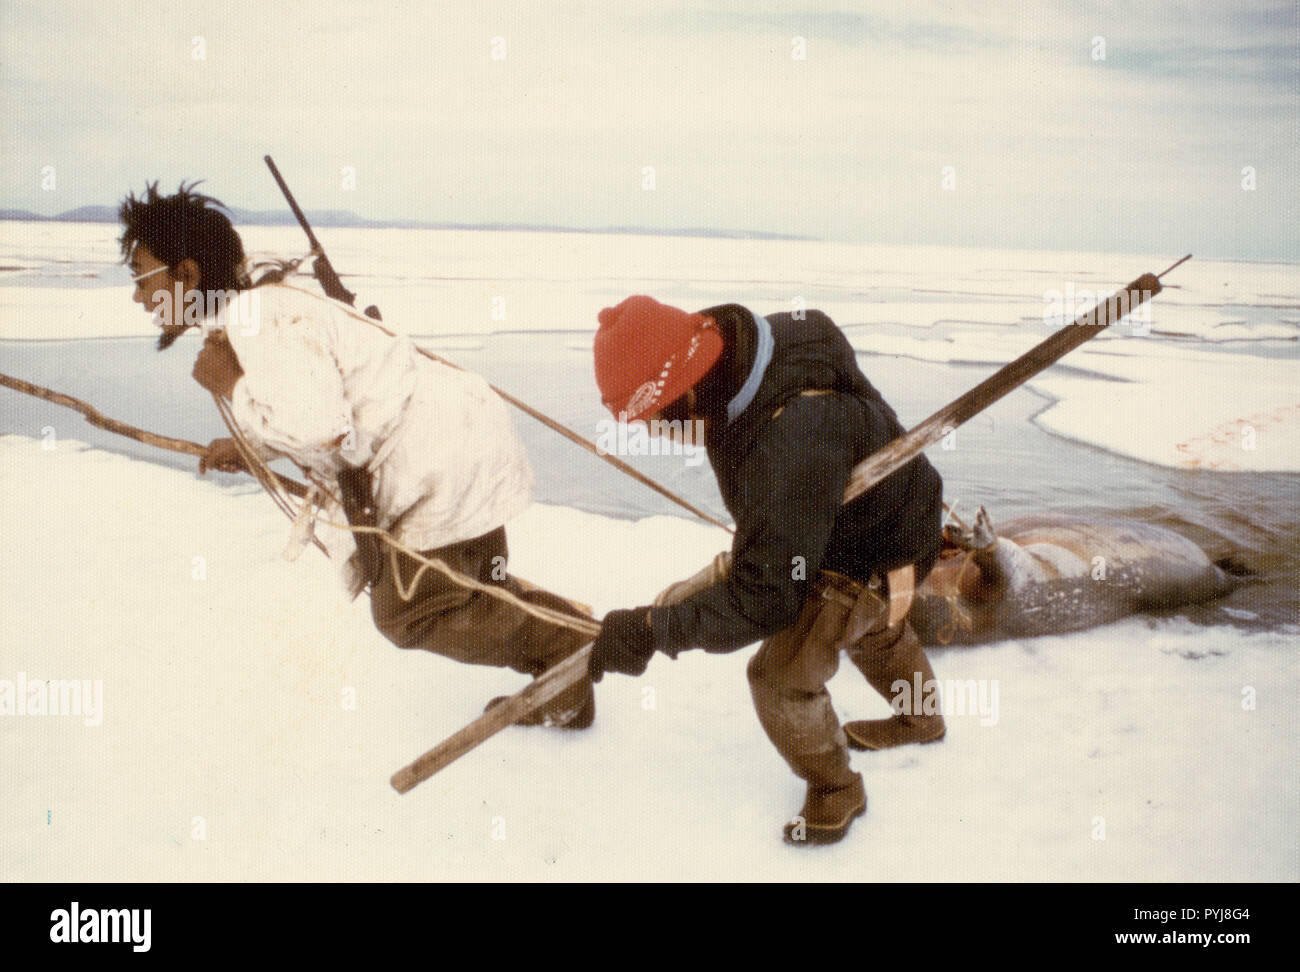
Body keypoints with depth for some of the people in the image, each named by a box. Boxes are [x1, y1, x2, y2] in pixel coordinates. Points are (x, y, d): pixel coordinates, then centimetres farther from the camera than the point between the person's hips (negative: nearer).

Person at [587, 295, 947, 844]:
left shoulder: (788, 452, -48)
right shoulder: (749, 346, -20)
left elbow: (764, 600, -40)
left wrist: (651, 629, -39)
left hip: (869, 560, -9)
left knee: (782, 677, -5)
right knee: (874, 629, 33)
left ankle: (835, 789, 24)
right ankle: (919, 720, 63)